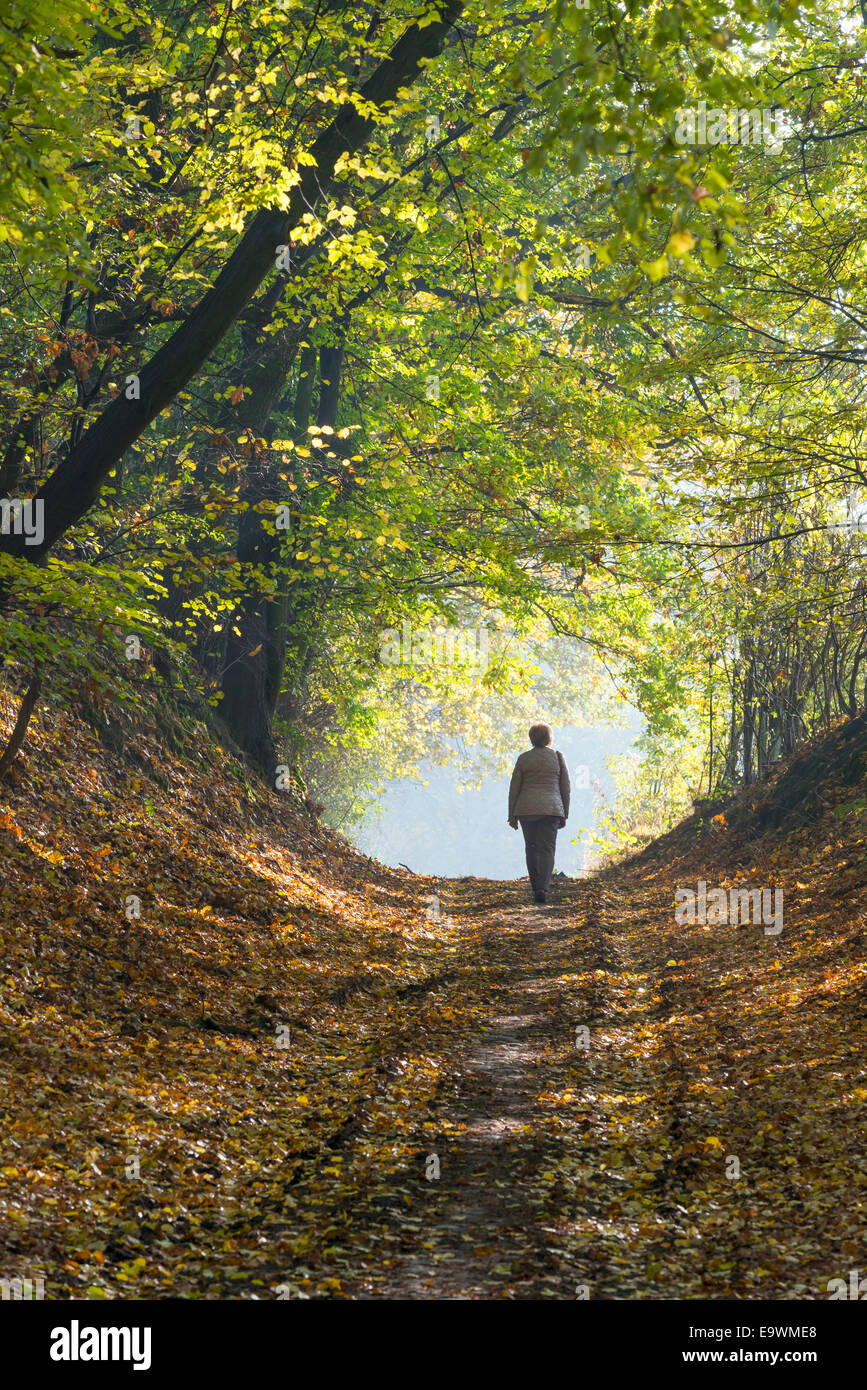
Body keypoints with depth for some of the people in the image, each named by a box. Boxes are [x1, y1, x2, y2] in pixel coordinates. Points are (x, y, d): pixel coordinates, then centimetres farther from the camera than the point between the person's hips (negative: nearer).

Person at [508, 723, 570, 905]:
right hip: (551, 808, -1)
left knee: (532, 849, 12)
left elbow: (514, 789, 4)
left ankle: (536, 888, 14)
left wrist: (512, 816, 10)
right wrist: (564, 814, 11)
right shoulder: (558, 757, 4)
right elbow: (565, 787, 4)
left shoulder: (523, 758, 4)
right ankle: (542, 889, -21)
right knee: (547, 849, -4)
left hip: (526, 808, 1)